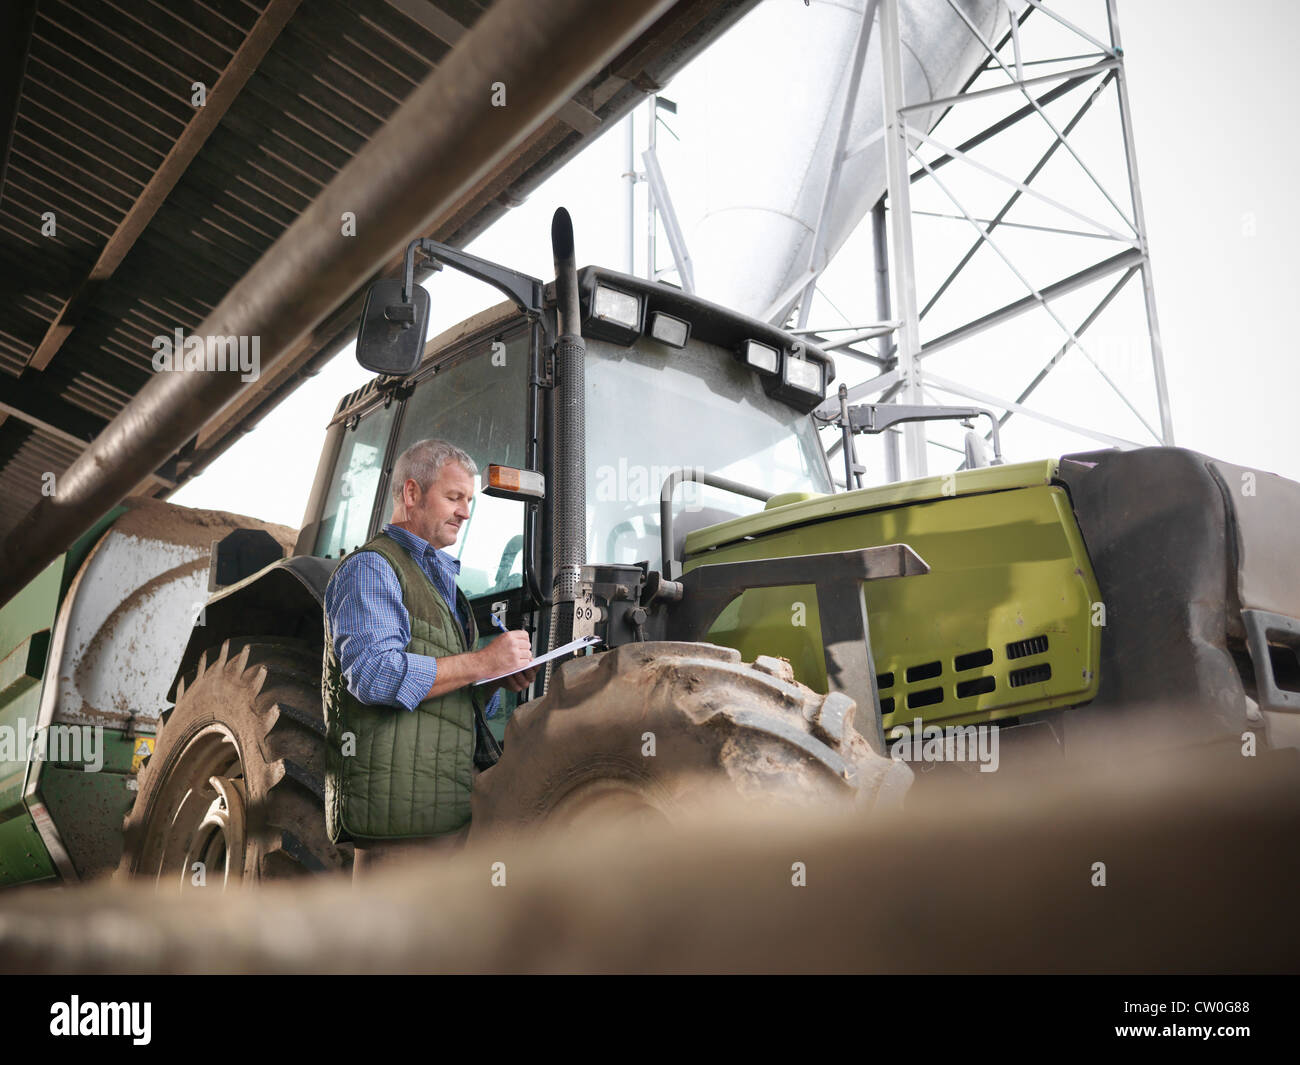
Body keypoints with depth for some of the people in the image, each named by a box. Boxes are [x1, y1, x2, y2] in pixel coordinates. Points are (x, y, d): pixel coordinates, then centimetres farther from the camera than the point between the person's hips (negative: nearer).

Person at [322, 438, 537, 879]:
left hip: (452, 803, 9)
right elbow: (374, 673, -22)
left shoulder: (442, 576, 25)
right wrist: (483, 663, -19)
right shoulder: (369, 569, -5)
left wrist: (502, 678, 7)